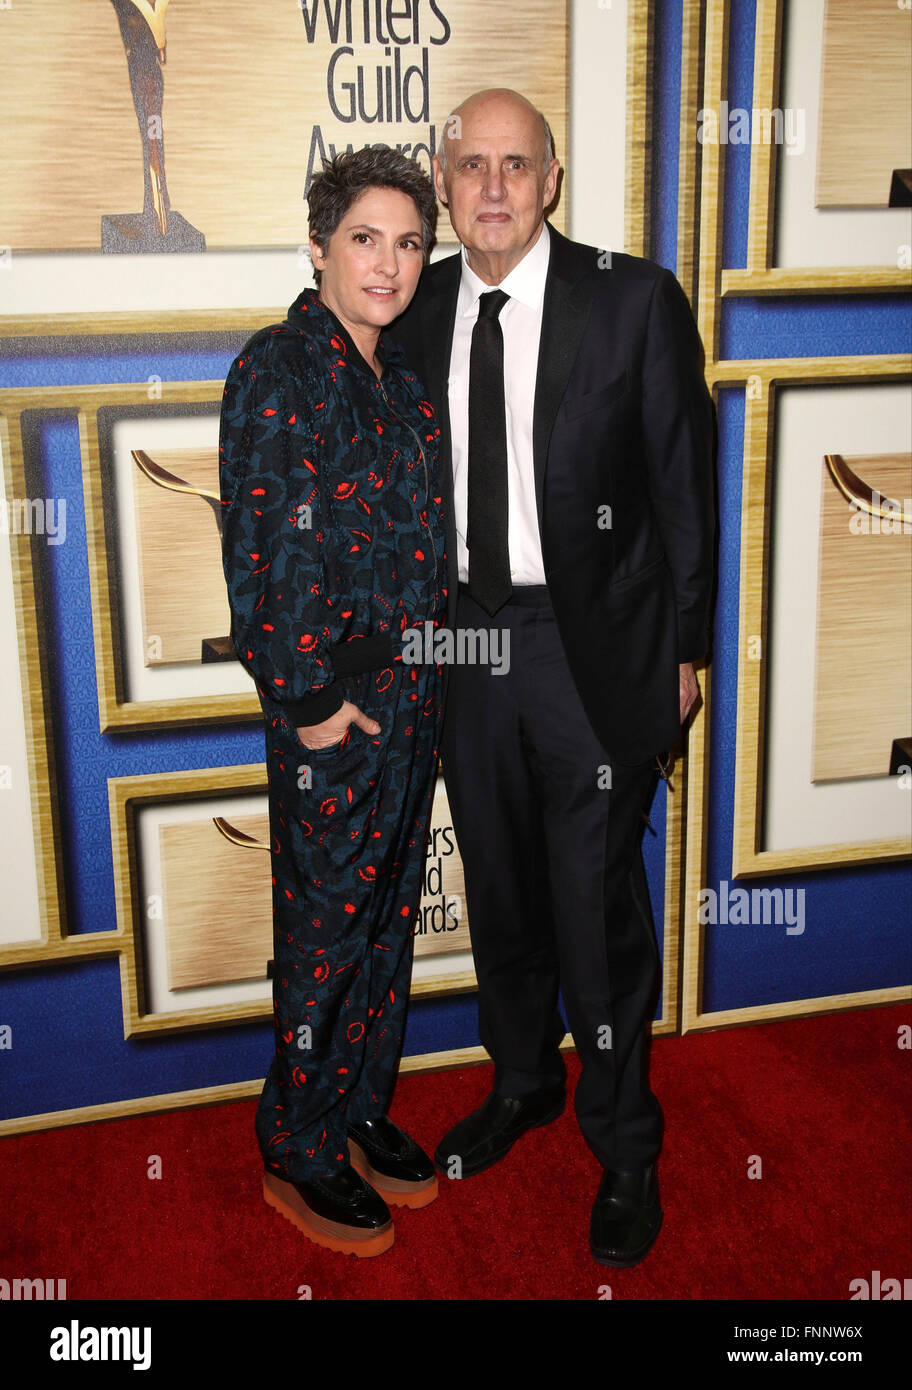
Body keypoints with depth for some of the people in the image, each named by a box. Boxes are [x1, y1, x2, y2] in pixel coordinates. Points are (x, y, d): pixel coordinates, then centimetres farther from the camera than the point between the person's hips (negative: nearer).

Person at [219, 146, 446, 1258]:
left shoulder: (398, 373, 12)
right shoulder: (280, 367, -12)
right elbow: (264, 546, -16)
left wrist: (425, 676, 12)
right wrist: (309, 698, -17)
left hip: (412, 692, 8)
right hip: (332, 695, -8)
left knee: (389, 911, 16)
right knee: (327, 921, 3)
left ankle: (362, 1113, 33)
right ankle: (298, 1151, 21)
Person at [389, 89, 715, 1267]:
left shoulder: (634, 300, -7)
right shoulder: (417, 309, 4)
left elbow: (684, 481, -4)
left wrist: (682, 648, -4)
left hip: (592, 643, -4)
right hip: (463, 636, 4)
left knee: (599, 905, 2)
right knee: (499, 887, 17)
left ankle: (623, 1146, 23)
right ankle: (522, 1083, 40)